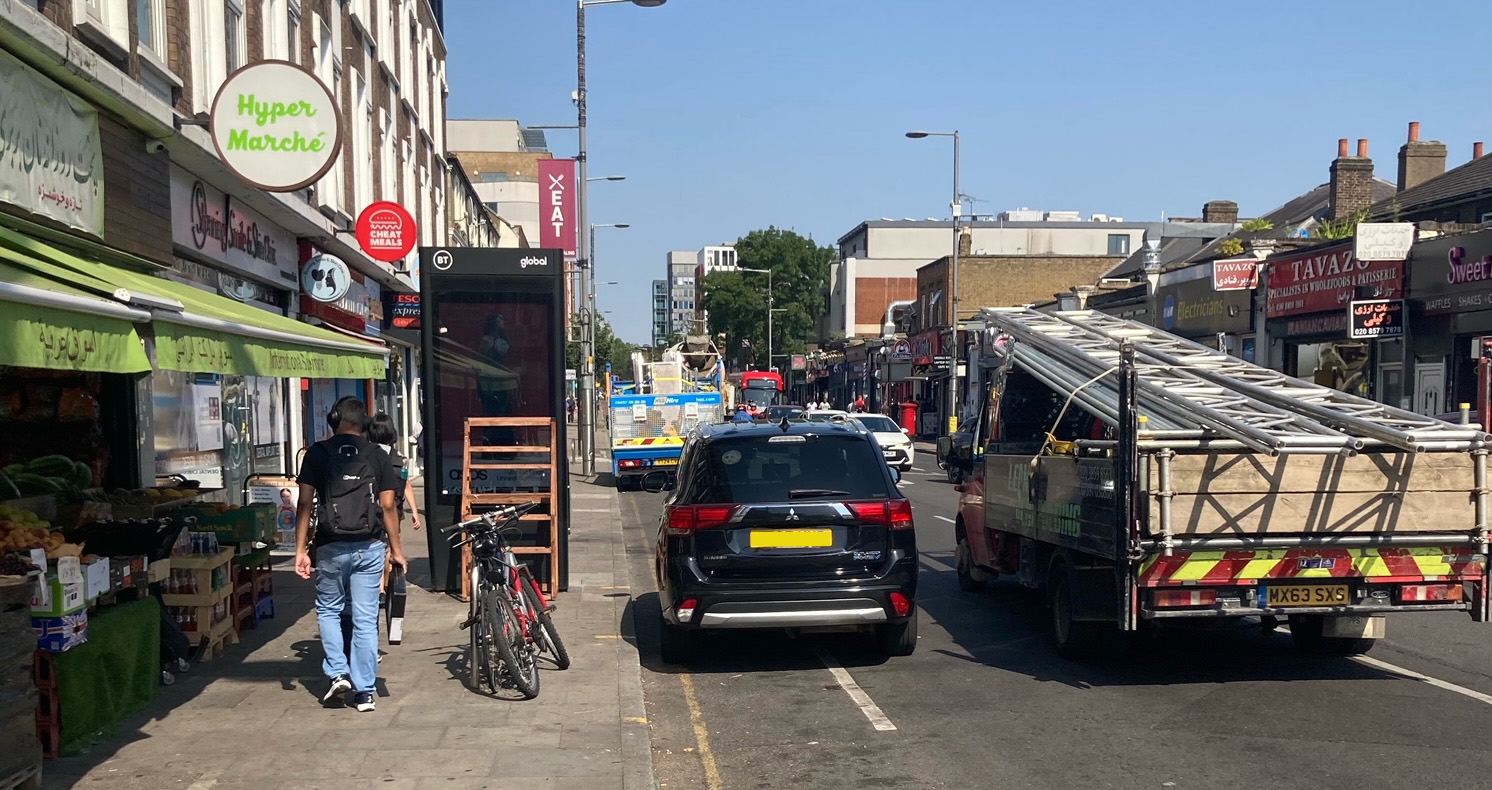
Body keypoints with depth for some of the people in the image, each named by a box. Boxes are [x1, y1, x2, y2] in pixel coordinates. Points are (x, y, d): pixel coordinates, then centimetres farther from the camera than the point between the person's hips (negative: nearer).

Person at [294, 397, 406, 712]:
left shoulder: (318, 453, 1)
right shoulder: (377, 456, 3)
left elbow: (305, 504, -4)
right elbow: (388, 507, 1)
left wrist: (301, 549, -1)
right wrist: (396, 549, 9)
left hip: (331, 547, -1)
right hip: (369, 547, 1)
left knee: (328, 610, 19)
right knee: (366, 619, 5)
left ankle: (338, 673, 7)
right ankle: (364, 692, 7)